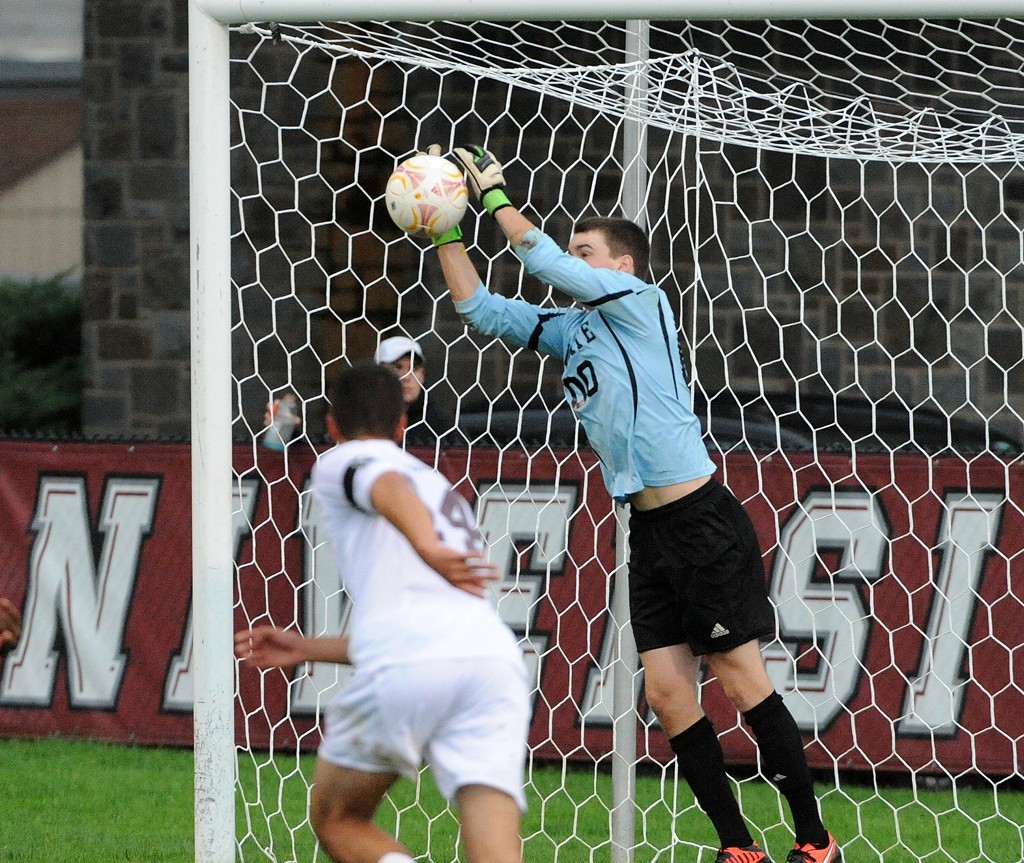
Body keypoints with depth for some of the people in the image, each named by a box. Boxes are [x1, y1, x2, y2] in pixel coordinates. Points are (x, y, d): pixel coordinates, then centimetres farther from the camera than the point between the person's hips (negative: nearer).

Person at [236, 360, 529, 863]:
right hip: (496, 660, 5)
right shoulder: (442, 489, 39)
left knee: (335, 820, 16)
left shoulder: (339, 462, 18)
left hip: (406, 670, -5)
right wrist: (306, 649, 54)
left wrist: (426, 547, -27)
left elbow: (388, 486, -8)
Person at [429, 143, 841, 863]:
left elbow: (550, 264, -12)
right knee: (668, 694, 0)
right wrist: (447, 228, 9)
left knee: (742, 682, -7)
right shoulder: (570, 331, 15)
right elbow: (481, 309, 18)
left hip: (705, 525, -8)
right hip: (648, 533, 8)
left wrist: (497, 197, -3)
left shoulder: (640, 301, -4)